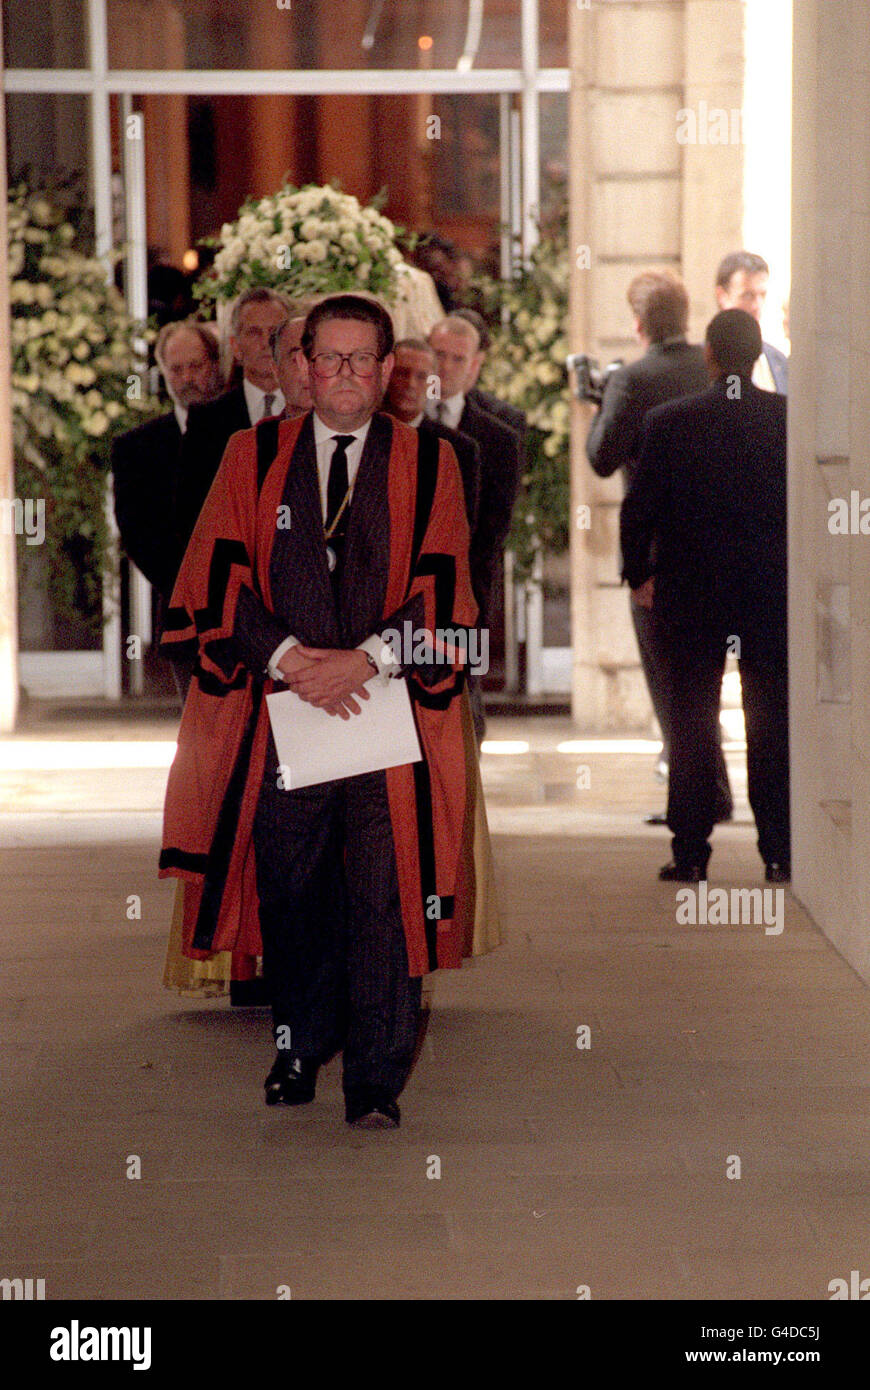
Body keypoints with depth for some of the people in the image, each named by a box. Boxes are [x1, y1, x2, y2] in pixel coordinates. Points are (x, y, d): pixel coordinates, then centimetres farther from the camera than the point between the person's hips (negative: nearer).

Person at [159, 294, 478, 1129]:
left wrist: (362, 660, -13)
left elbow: (442, 591, 0)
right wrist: (290, 659, -12)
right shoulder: (253, 457, 8)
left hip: (390, 708, -1)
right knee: (292, 889, 8)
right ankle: (299, 1051, 27)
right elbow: (221, 579, 1)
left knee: (383, 896, -5)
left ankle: (376, 1084, 2)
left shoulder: (428, 464, 6)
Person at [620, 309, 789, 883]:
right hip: (773, 593, 1)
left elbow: (639, 507, -4)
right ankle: (780, 852, 5)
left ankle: (691, 852, 7)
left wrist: (640, 574, 10)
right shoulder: (790, 416, -5)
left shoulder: (670, 422, -7)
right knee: (773, 723, 7)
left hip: (692, 593, -1)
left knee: (693, 724, 7)